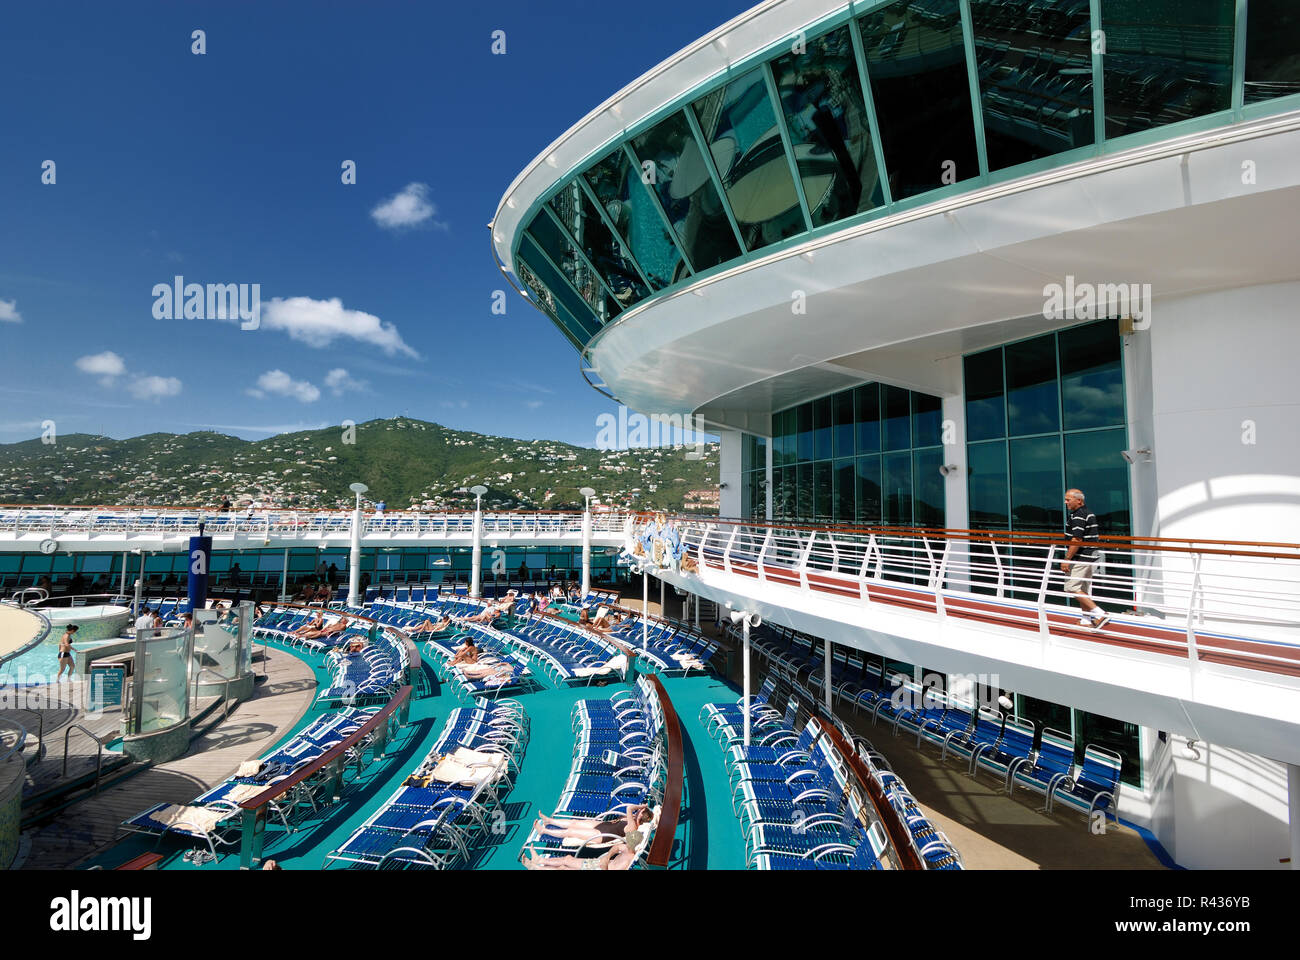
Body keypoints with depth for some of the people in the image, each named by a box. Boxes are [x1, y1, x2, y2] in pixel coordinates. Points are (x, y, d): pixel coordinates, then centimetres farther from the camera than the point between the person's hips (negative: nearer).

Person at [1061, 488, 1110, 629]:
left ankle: (1100, 613, -10)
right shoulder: (1090, 514, 15)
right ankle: (1086, 620, 19)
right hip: (1091, 558, 10)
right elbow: (1097, 536, 24)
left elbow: (1077, 540, -23)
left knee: (1071, 587, -7)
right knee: (1083, 589, 15)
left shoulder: (1078, 516, -17)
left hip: (1080, 559, -10)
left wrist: (1067, 559, -21)